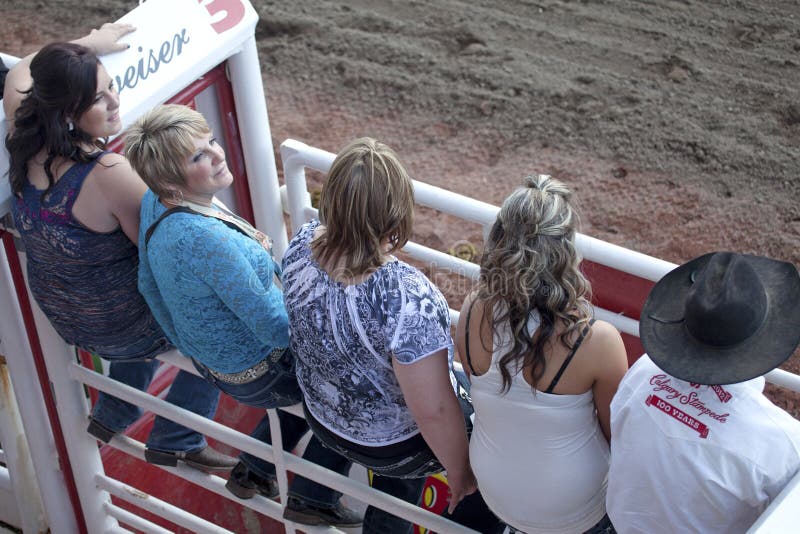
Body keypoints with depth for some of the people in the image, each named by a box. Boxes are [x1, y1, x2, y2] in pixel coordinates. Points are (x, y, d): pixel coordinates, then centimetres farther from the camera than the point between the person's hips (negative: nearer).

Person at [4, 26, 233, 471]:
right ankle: (177, 443, 27)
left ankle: (113, 416, 47)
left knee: (148, 304, 36)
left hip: (60, 313, 7)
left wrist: (90, 44, 16)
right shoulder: (110, 174, -36)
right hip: (118, 330, -7)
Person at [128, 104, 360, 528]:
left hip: (207, 354, 9)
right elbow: (276, 328, -31)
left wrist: (188, 344, 20)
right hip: (257, 373, -9)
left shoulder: (154, 204, -10)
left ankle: (253, 470, 38)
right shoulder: (207, 238, -38)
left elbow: (149, 285, 6)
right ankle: (313, 500, 26)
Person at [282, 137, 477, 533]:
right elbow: (433, 411, -32)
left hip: (323, 415, 6)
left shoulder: (302, 245, -21)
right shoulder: (407, 300, -42)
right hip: (394, 445, -6)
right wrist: (459, 472, -14)